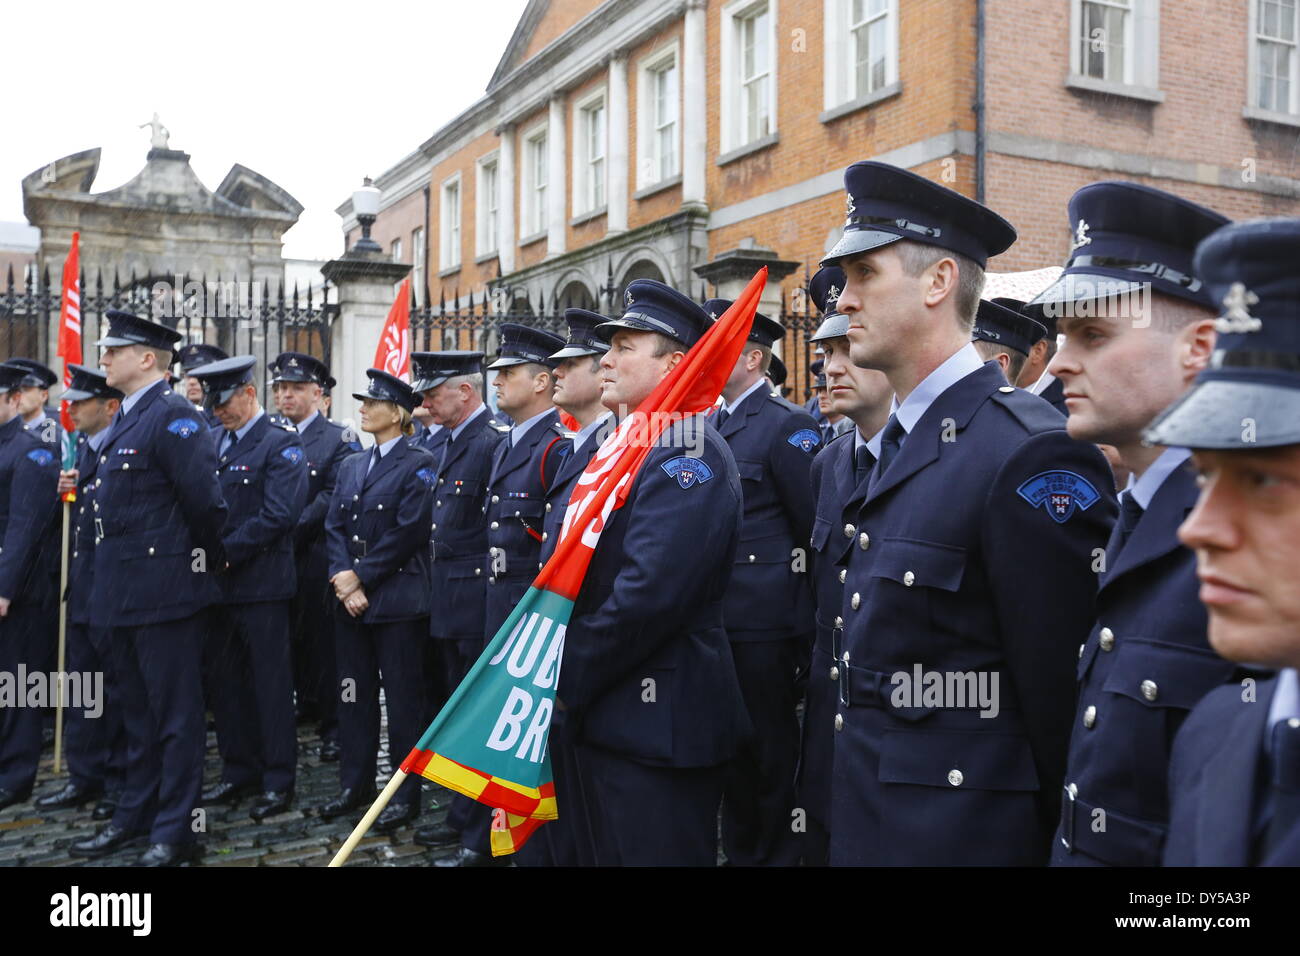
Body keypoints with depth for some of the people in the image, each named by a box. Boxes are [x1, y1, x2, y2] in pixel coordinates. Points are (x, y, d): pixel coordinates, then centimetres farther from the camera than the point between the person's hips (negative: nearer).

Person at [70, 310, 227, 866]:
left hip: (164, 590, -9)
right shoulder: (124, 419, 15)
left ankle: (176, 831, 11)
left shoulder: (172, 416, -15)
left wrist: (208, 561, -7)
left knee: (174, 712, 1)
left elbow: (205, 501, -19)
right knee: (137, 710, 19)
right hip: (124, 591, 10)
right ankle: (135, 815, 31)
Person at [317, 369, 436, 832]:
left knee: (402, 697, 1)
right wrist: (343, 579, -7)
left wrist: (360, 579, -13)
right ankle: (356, 783, 24)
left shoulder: (418, 465, -6)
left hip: (397, 601, -6)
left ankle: (406, 793, 11)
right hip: (350, 601, 7)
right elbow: (334, 526, 9)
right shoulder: (352, 465, 15)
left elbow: (408, 533, -14)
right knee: (354, 693, 12)